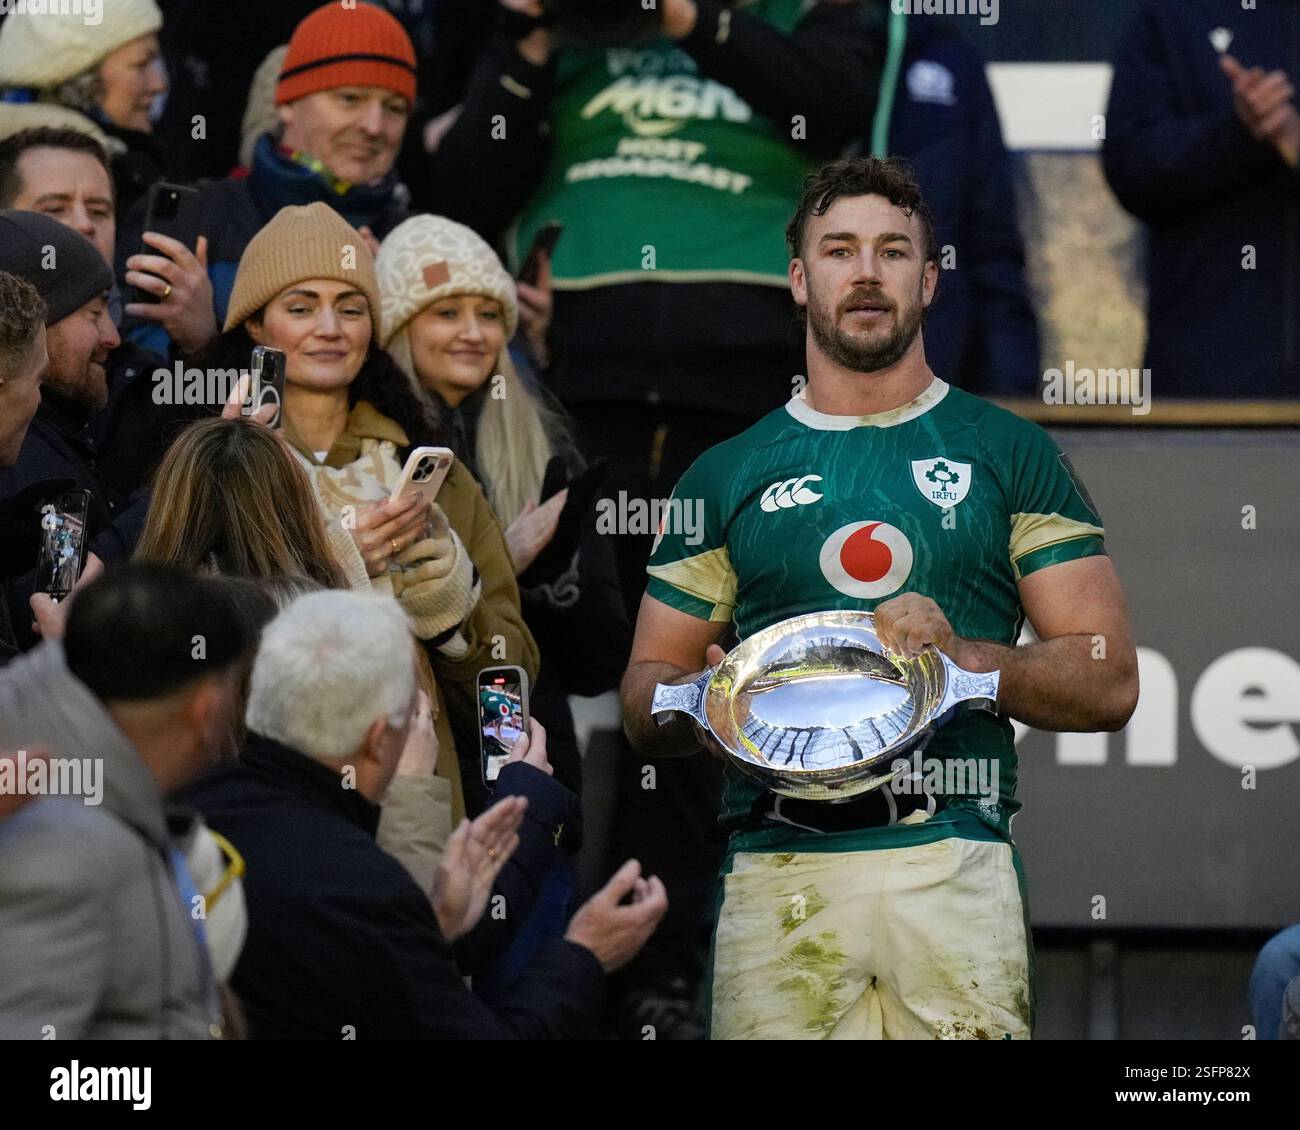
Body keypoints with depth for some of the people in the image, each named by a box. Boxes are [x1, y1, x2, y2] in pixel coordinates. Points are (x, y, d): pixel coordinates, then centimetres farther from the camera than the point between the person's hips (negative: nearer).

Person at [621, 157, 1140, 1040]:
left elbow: (1109, 685, 8)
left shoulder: (1009, 455, 12)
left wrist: (962, 654, -9)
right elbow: (644, 705, 17)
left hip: (956, 863, -1)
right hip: (777, 868, 1)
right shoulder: (727, 477, 17)